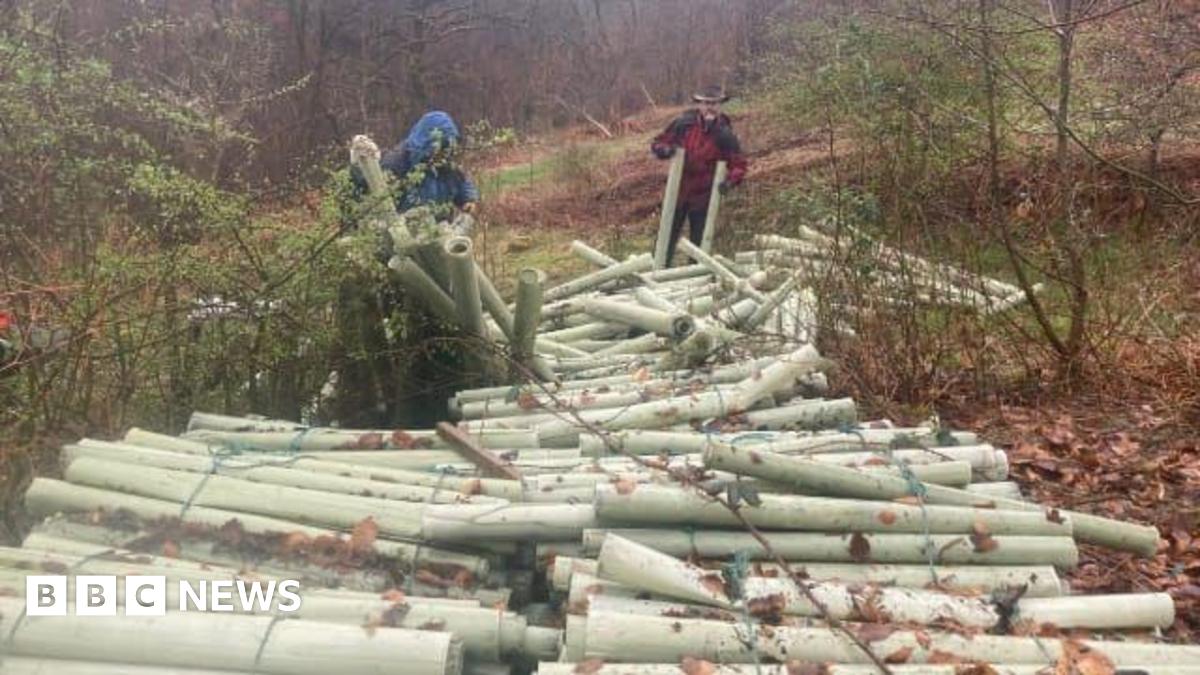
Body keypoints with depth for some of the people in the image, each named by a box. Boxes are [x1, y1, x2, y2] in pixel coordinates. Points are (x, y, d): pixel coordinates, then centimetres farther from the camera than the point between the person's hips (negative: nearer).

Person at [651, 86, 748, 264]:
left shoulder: (725, 135, -7)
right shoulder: (683, 123, -6)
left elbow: (739, 164, -1)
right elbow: (657, 142, 3)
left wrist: (730, 180, -21)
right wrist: (665, 150, -20)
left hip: (702, 197, -1)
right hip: (677, 192, 1)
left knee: (698, 242, 9)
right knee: (667, 238, 7)